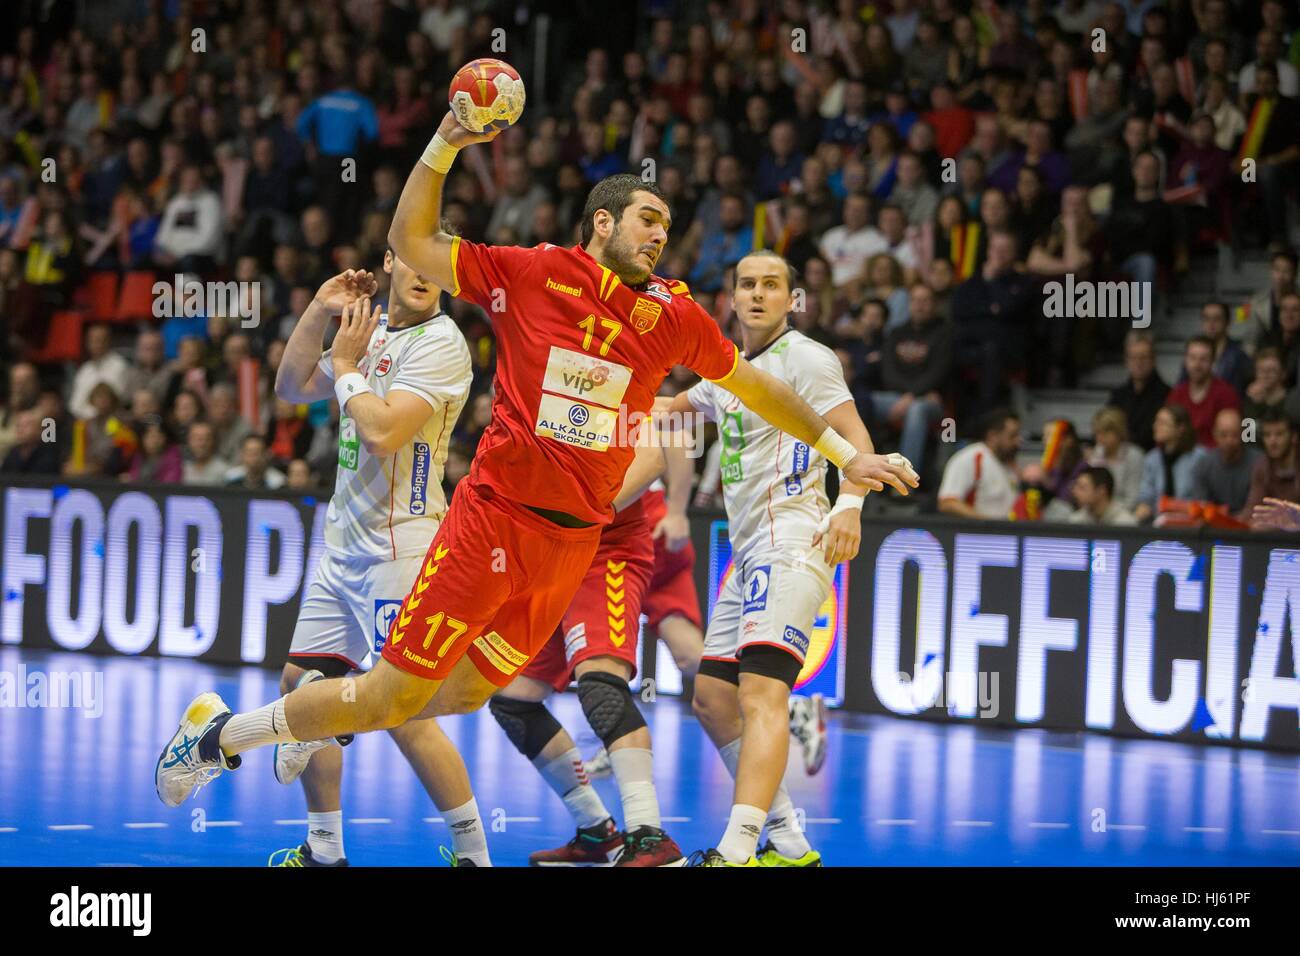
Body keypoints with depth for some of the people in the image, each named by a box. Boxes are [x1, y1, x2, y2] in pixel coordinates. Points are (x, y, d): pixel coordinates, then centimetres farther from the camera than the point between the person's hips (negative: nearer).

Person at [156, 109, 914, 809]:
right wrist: (443, 148, -11)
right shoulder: (532, 274, -4)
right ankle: (218, 734, 13)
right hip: (496, 515, -5)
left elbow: (754, 385, 18)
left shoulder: (671, 313, 5)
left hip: (576, 540, 5)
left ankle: (327, 717, 37)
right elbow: (413, 244, 0)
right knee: (392, 696, -5)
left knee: (466, 693, 10)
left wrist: (845, 452, 22)